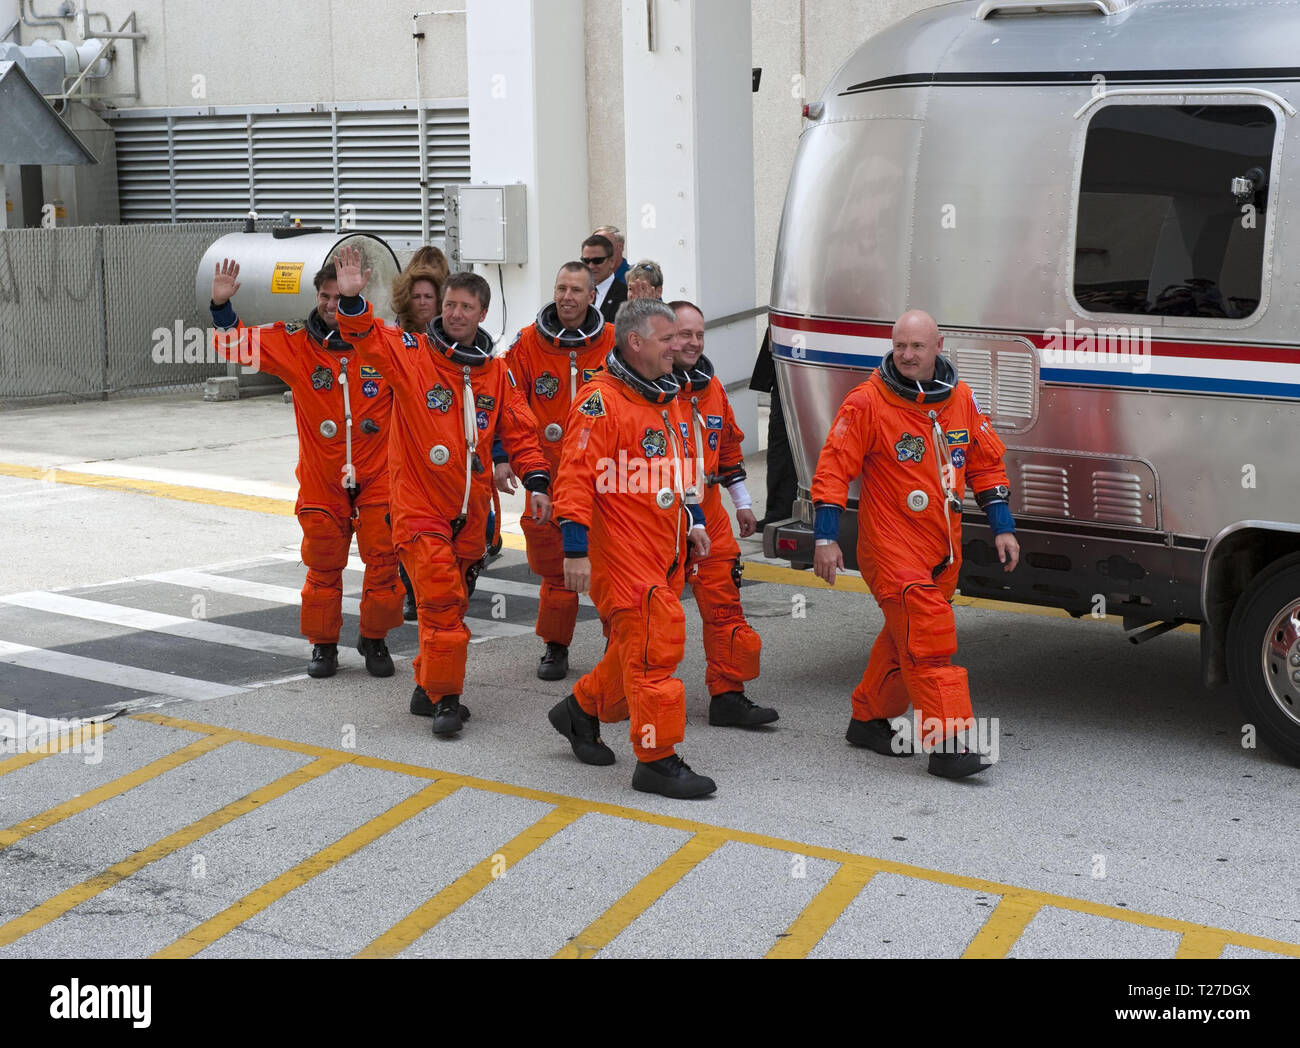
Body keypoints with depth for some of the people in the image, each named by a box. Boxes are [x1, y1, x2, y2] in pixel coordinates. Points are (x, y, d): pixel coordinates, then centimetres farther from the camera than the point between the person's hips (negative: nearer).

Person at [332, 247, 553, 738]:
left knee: (453, 601, 13)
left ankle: (428, 687, 29)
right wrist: (351, 301, -37)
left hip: (471, 511, 5)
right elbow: (368, 338, -19)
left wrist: (536, 481, -1)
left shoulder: (496, 373, 8)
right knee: (441, 601, -13)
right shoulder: (411, 354, -4)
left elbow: (520, 431, 11)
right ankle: (444, 699, -2)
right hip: (419, 505, -5)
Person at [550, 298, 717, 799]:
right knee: (654, 645, -9)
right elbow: (576, 476, -18)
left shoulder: (667, 397, 15)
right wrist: (575, 549, -21)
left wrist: (693, 519, 23)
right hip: (622, 549, -9)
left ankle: (582, 710, 36)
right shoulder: (600, 401, -14)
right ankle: (657, 761, -1)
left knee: (637, 646, 14)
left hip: (665, 550, 9)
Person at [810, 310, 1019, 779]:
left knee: (905, 636, 15)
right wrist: (825, 537, -13)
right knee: (928, 635, -15)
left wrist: (1002, 527, 11)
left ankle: (869, 719, 32)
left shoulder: (960, 398, 6)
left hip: (943, 547, 6)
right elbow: (834, 468, -9)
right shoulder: (868, 402, -10)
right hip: (891, 545, -6)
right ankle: (946, 743, -15)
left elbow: (986, 462, 15)